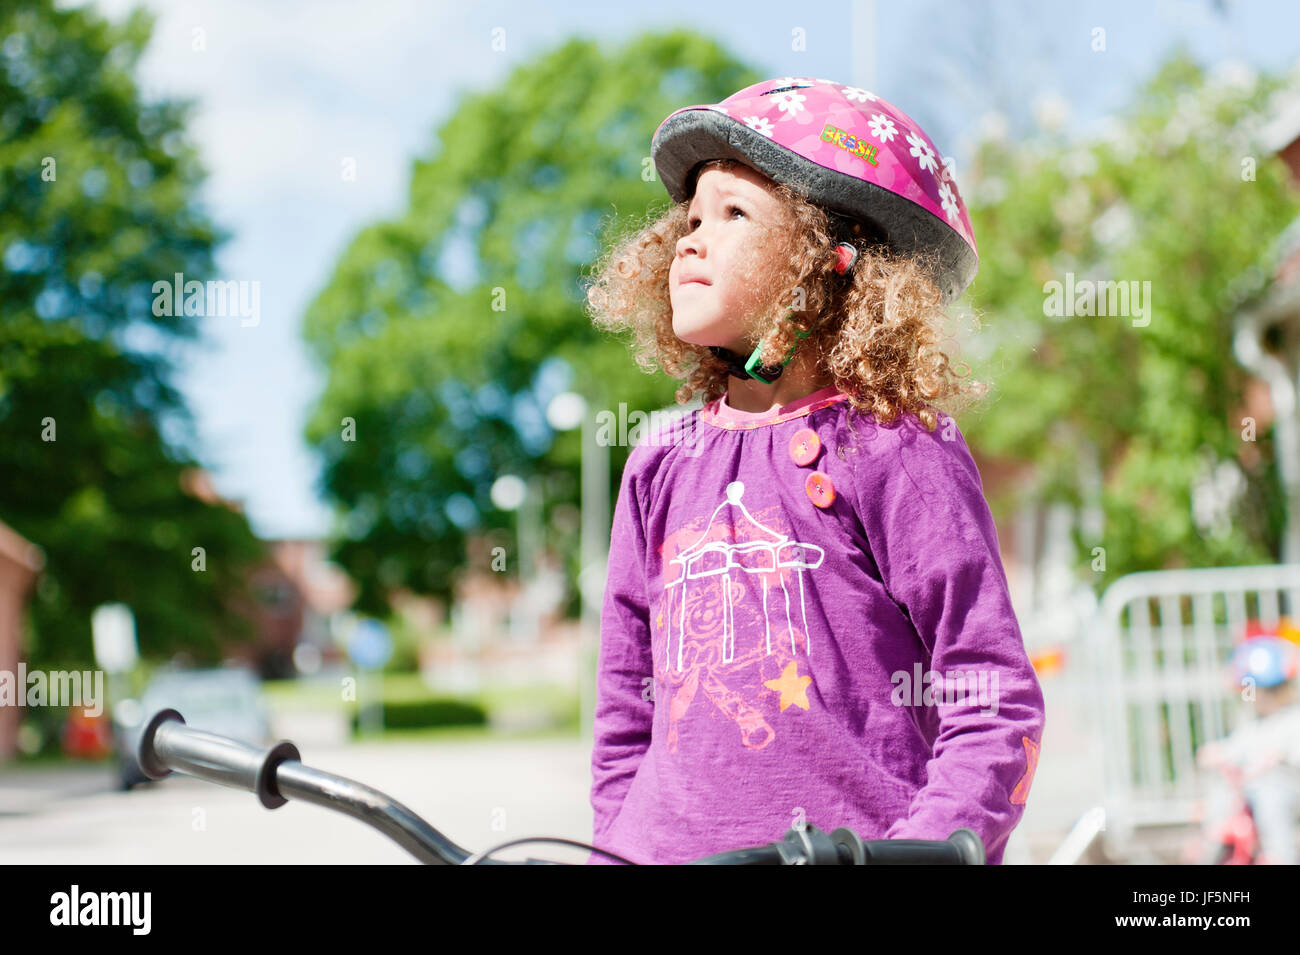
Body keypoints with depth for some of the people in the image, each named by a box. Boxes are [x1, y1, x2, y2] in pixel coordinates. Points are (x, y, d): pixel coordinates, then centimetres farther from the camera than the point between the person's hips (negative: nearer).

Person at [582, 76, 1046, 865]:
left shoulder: (894, 453, -3)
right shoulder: (662, 467, 11)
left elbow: (995, 709, -4)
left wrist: (927, 848, -12)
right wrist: (617, 849, 10)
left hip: (861, 838, -4)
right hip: (670, 845, 4)